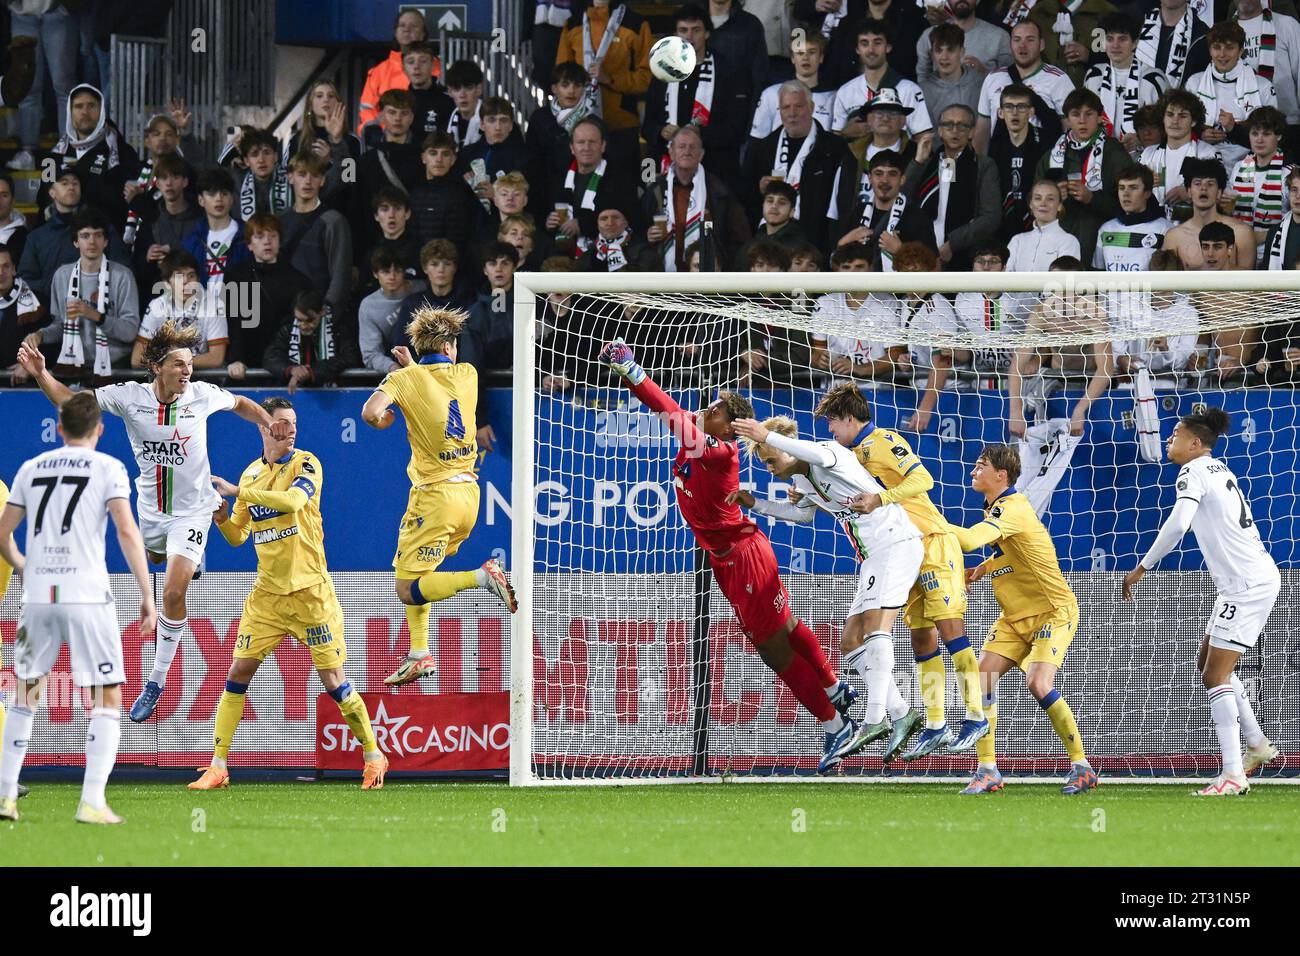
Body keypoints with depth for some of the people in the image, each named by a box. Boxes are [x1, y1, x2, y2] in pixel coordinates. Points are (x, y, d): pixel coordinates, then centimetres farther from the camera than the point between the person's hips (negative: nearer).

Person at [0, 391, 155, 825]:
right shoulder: (107, 468, 1)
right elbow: (127, 532, -10)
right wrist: (148, 596, -7)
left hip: (38, 597, 4)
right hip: (87, 595, -4)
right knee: (107, 698, 2)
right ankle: (92, 801, -10)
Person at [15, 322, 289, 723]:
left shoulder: (202, 396, -14)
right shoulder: (130, 396, -15)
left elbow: (240, 404, 9)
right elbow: (70, 401, -8)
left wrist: (270, 422, -8)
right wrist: (41, 374, -24)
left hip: (191, 511, -3)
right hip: (150, 507, 3)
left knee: (173, 592, -14)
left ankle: (156, 681, -7)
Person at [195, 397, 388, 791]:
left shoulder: (305, 463, -5)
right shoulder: (251, 473, 9)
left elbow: (293, 500, -27)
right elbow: (237, 536, 15)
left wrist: (236, 491, -24)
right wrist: (221, 515, -6)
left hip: (309, 591, -4)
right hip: (267, 593, 4)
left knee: (334, 681, -3)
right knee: (238, 673, -3)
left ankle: (374, 757, 13)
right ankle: (217, 766, 2)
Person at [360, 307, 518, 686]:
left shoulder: (405, 379, -7)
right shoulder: (466, 374, 7)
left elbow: (371, 413, -22)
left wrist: (385, 421, 0)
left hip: (435, 495, -7)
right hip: (468, 493, 7)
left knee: (407, 589, -5)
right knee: (410, 573, 21)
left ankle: (482, 576, -21)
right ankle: (419, 654, 14)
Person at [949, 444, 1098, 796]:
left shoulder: (1012, 508, -22)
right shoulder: (997, 507, 8)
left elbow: (970, 539, -38)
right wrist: (983, 569, 8)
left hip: (1053, 611, -9)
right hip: (1015, 616, 9)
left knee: (1038, 683, -23)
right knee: (982, 677, -7)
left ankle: (1082, 767, -9)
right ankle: (987, 770, -4)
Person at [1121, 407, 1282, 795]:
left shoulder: (1194, 472, -12)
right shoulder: (1221, 471, 16)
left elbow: (1176, 524, -26)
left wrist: (1141, 568, -20)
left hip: (1246, 584, -10)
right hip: (1254, 577, 10)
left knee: (1215, 676, -9)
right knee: (1209, 663, 20)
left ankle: (1233, 774, -13)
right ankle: (1257, 744, 24)